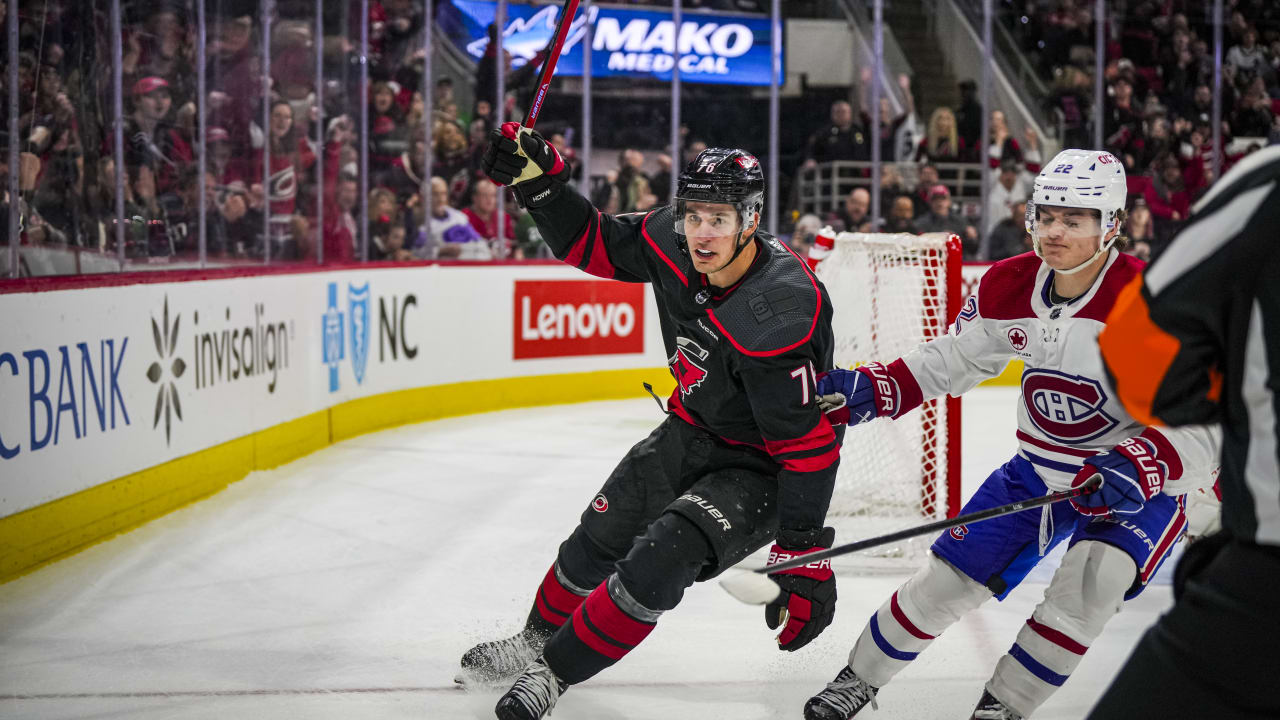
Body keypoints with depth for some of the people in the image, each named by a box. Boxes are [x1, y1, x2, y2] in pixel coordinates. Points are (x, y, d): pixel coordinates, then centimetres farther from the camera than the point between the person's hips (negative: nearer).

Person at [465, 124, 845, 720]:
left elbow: (808, 444, -32)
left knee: (659, 561, -21)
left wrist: (806, 560, -31)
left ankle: (553, 672, -1)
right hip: (696, 431, 7)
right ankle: (536, 639, 41)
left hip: (761, 466, -7)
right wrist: (539, 180, -12)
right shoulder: (672, 242, -16)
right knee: (600, 537, 15)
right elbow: (595, 245, 3)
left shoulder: (778, 316, -36)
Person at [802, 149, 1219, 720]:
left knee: (1088, 582, -29)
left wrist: (1141, 468, -43)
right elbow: (951, 359, 9)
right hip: (1036, 471, 5)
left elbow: (1206, 426, -27)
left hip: (1137, 482, -4)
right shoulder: (1008, 287, -7)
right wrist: (872, 389, -6)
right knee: (949, 577, 2)